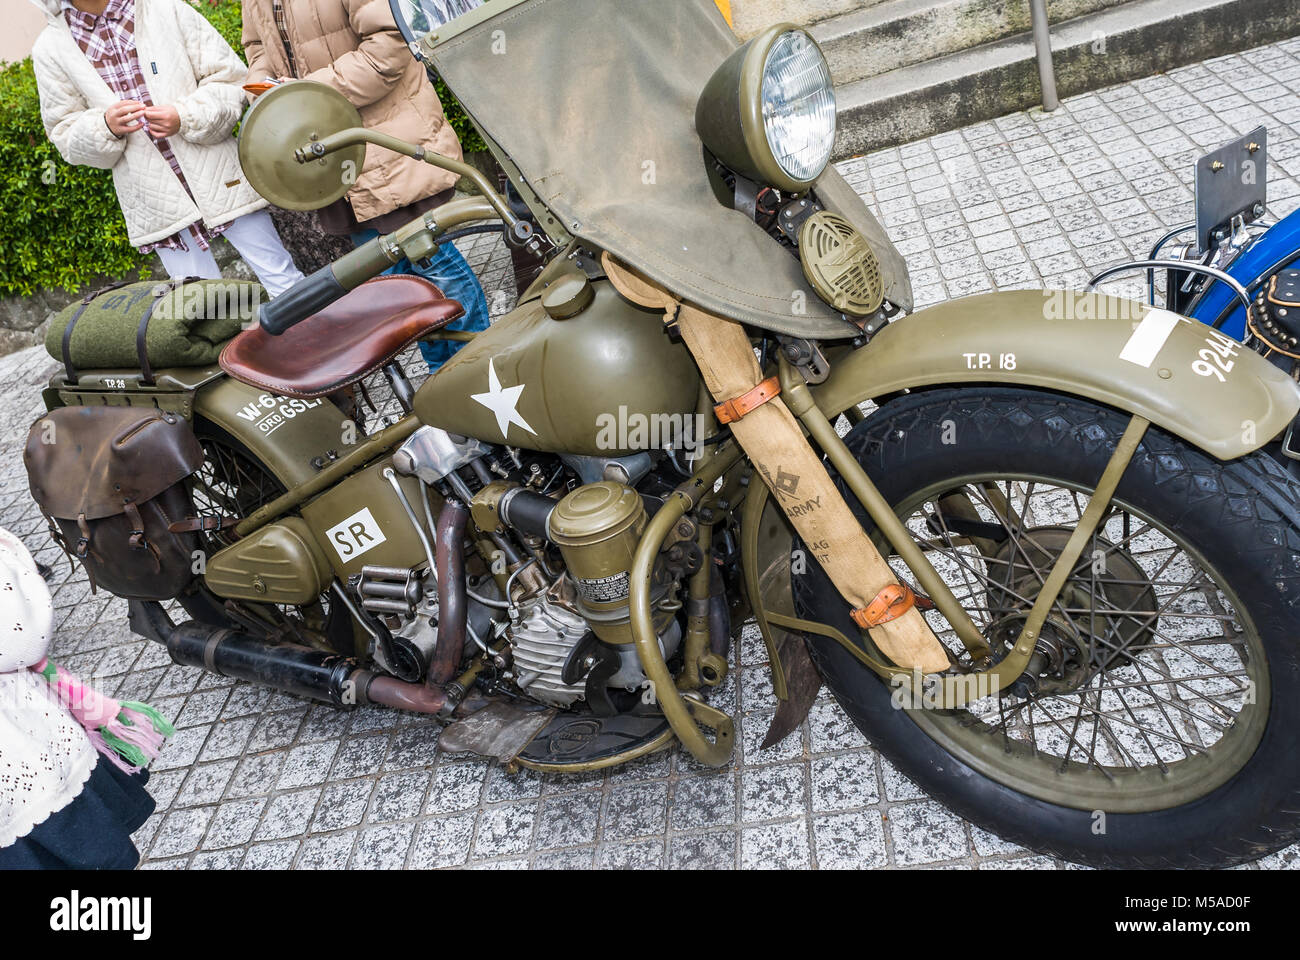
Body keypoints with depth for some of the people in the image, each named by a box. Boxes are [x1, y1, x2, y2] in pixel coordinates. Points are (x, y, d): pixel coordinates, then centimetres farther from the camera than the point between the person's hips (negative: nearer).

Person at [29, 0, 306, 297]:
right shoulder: (50, 49, 5)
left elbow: (230, 79, 1)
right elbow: (65, 135, 8)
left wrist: (186, 118, -16)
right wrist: (105, 127, -14)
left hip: (221, 181, -1)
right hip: (155, 204, 1)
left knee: (285, 283, 2)